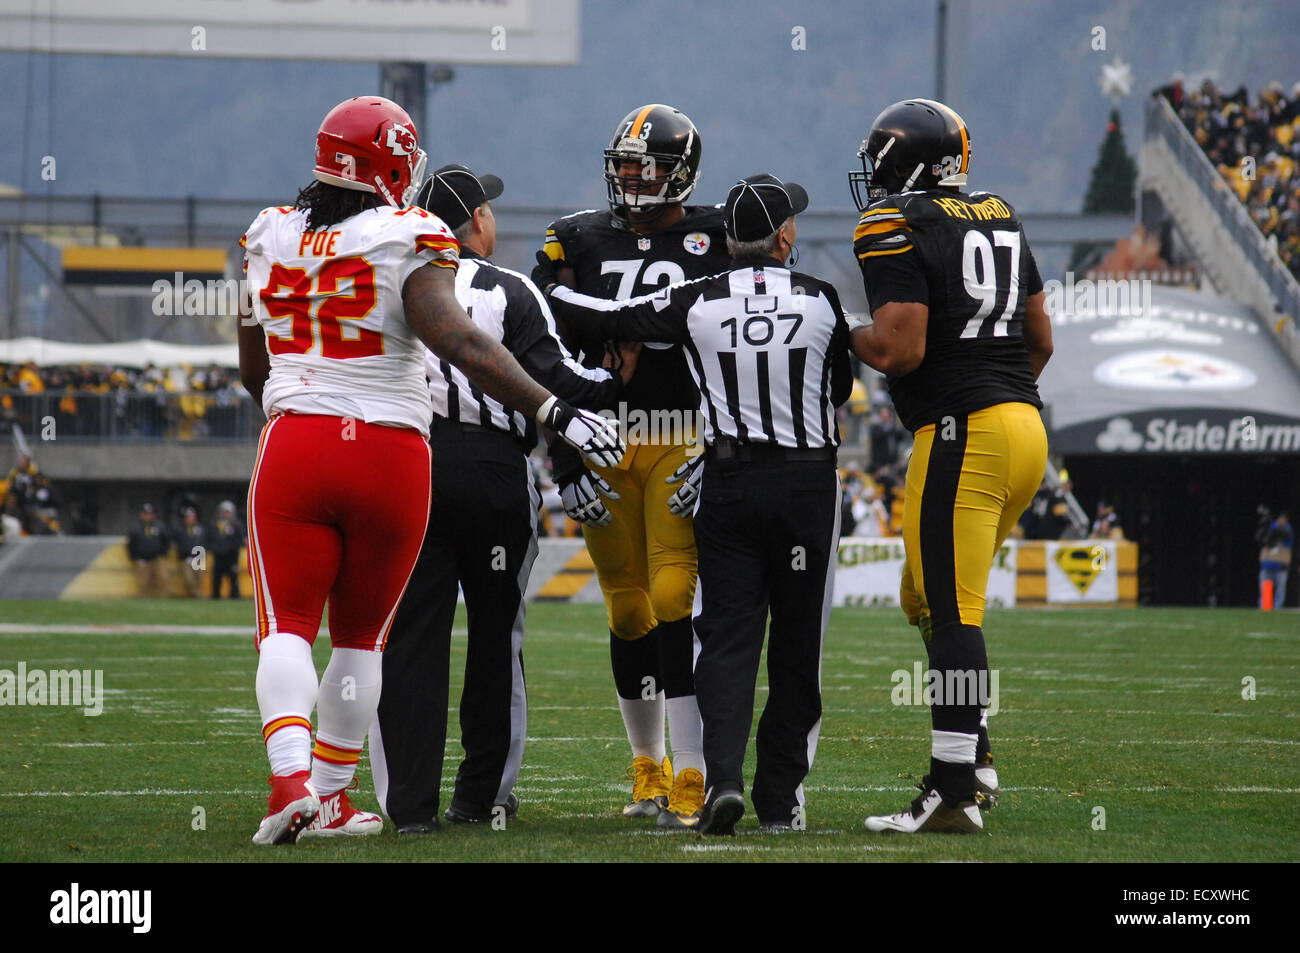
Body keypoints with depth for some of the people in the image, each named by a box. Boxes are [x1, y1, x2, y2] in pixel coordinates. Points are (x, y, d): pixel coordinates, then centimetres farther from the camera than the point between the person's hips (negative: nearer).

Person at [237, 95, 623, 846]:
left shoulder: (271, 240, 8)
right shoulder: (405, 244, -8)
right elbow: (461, 344, -21)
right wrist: (555, 412, -21)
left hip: (294, 445, 2)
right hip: (391, 450, -2)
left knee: (287, 627, 1)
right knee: (360, 636, 13)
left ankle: (292, 780, -21)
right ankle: (332, 799, 16)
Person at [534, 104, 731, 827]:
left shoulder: (717, 242, 0)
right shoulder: (581, 244, 7)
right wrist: (567, 464, 0)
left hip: (686, 442, -3)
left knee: (675, 602, -14)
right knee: (629, 611, 8)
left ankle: (691, 778, -14)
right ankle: (649, 768, 24)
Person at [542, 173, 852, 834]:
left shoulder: (698, 303, -5)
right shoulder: (820, 301, -3)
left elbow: (612, 319, 7)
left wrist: (547, 291, 24)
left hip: (728, 482, 0)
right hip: (807, 481, 0)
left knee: (726, 637, 1)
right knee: (796, 643, 8)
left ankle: (724, 775, -18)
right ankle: (780, 798, 11)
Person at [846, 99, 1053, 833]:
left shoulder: (894, 229, -9)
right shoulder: (999, 219, 16)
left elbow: (902, 350, -17)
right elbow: (1041, 339, 21)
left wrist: (842, 336, 1)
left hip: (963, 434, -9)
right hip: (1025, 426, 9)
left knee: (953, 614, -7)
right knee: (927, 600, 19)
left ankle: (954, 793, -8)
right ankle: (974, 757, 15)